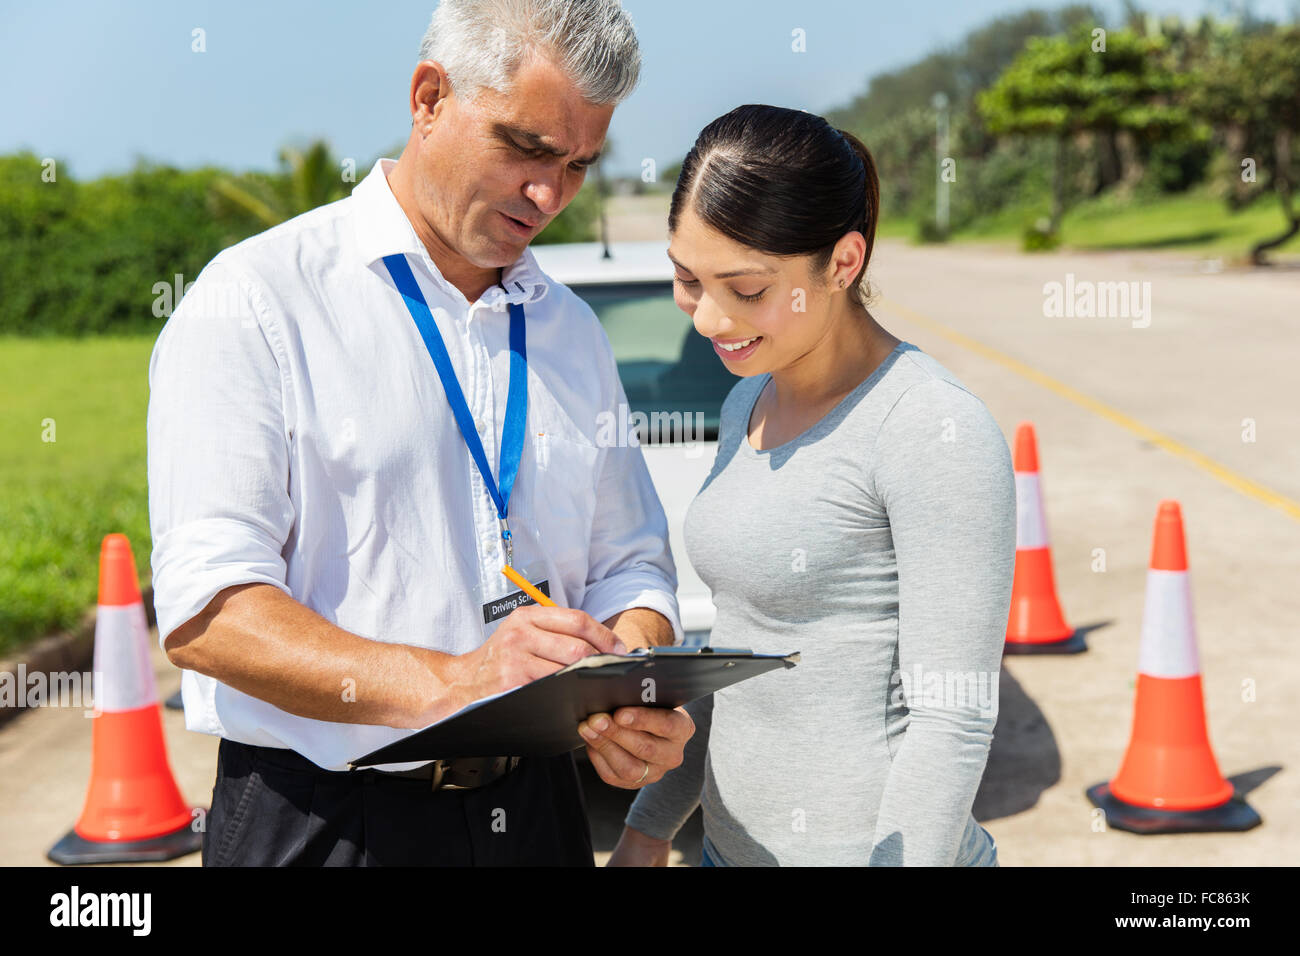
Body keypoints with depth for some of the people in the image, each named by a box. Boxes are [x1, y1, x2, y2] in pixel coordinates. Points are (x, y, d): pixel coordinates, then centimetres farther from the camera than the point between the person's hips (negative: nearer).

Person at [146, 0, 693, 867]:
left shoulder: (572, 332, 10)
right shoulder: (256, 301, -10)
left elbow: (630, 565, 12)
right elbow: (204, 607, -18)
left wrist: (642, 700, -9)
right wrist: (448, 682, -30)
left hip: (535, 807, 6)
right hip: (322, 821, -5)